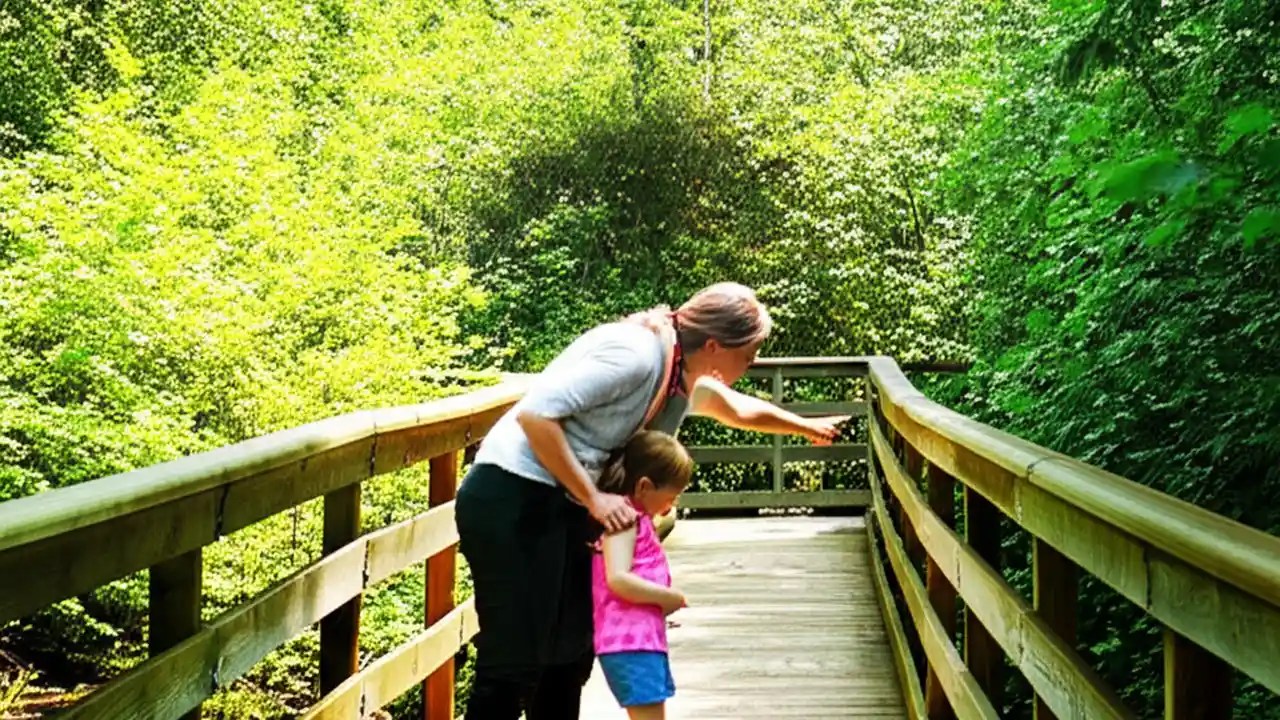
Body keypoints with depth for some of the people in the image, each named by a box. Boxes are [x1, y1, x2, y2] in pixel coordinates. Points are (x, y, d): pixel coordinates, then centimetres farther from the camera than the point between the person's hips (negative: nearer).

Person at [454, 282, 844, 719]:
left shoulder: (686, 382, 9)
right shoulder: (635, 354, -20)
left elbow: (741, 410, 31)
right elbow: (534, 415, -25)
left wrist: (807, 427, 46)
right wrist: (594, 499, -21)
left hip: (563, 504, 10)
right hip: (511, 499, -10)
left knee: (570, 655, 11)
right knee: (516, 663, -10)